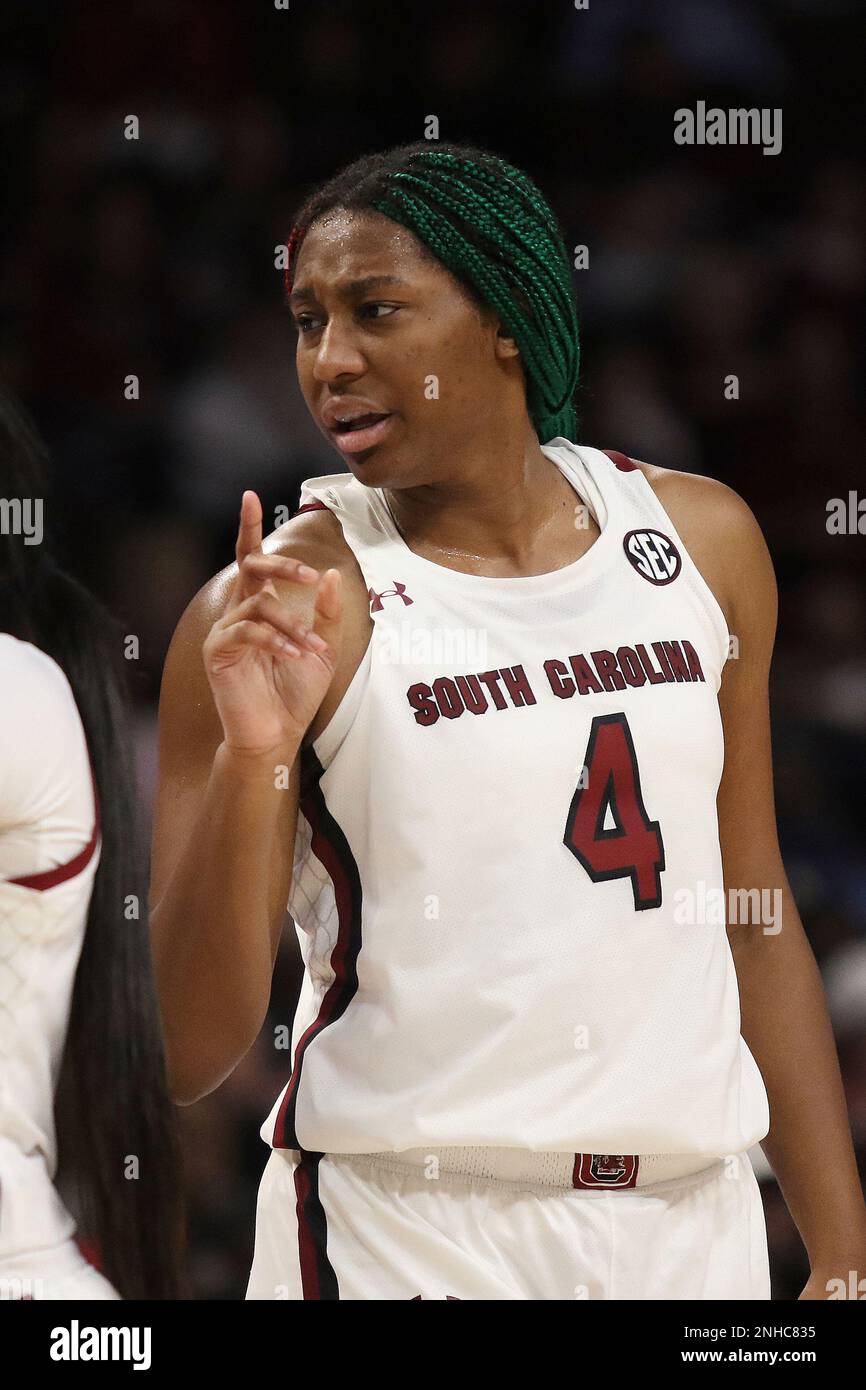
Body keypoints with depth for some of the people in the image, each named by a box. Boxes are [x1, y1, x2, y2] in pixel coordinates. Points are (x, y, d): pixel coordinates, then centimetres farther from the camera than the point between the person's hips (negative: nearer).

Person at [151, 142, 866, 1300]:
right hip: (405, 1236, -4)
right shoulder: (282, 608, -8)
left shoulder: (700, 538, 6)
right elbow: (193, 1057, -10)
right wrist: (252, 755, -23)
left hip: (690, 1222, 4)